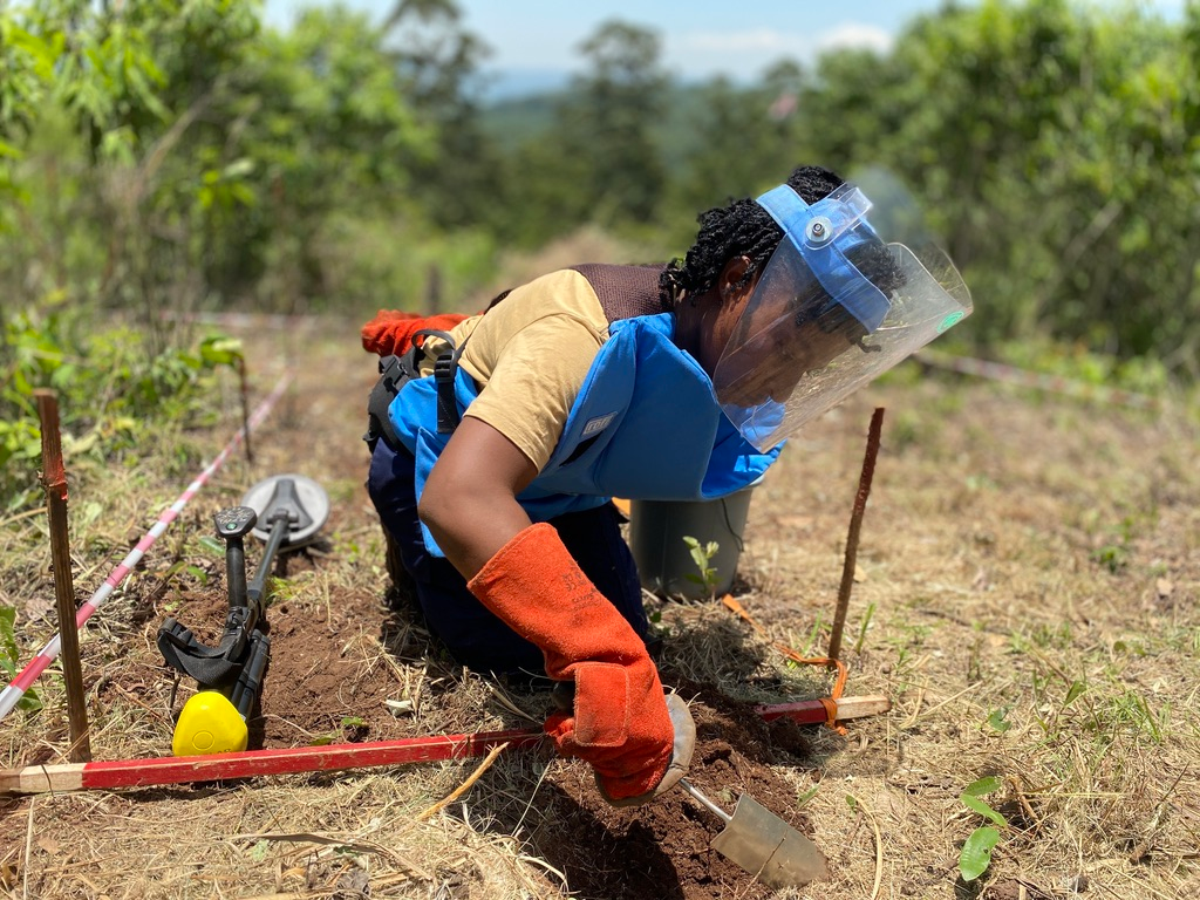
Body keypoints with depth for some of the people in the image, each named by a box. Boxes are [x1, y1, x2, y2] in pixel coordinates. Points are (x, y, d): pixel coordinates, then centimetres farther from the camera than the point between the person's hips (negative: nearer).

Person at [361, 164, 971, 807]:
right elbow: (459, 498, -57)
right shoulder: (590, 335, -44)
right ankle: (413, 554, 17)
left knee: (619, 636, 3)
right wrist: (603, 661, -62)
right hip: (438, 457, -6)